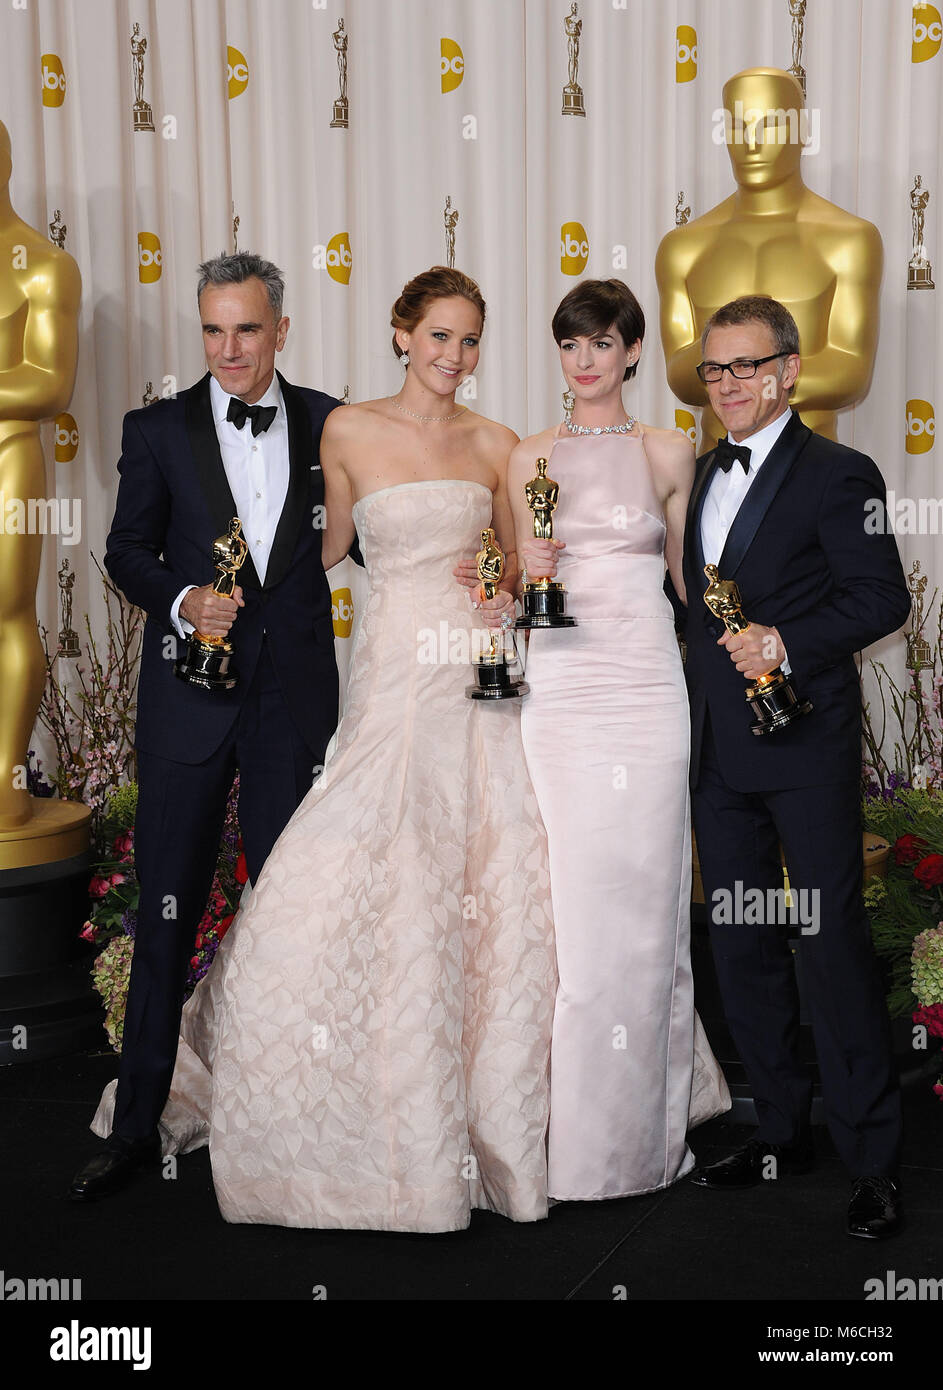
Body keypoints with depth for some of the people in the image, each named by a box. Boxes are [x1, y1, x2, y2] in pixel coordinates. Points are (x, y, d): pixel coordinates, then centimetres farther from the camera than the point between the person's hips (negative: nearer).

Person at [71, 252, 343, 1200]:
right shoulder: (158, 430, 2)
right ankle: (136, 1125, 17)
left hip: (295, 701, 1)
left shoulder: (328, 424, 4)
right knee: (167, 915, 5)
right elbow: (126, 551, 5)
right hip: (188, 702, -1)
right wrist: (182, 601, -13)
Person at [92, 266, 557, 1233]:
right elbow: (329, 546, 14)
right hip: (395, 673, -2)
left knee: (495, 895, 2)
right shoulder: (349, 431, 4)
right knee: (353, 883, -7)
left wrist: (510, 596, 1)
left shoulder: (495, 445, 10)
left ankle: (491, 1113, 20)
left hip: (484, 678, 2)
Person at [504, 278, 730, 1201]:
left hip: (647, 686, 0)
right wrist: (539, 565, -11)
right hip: (561, 686, 1)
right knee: (576, 894, 1)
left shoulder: (667, 454, 8)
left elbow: (685, 572, 14)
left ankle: (644, 1123, 16)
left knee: (644, 892, 1)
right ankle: (581, 1126, 14)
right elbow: (528, 588, 9)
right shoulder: (532, 458, 9)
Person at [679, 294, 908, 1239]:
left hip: (806, 744, -7)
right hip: (717, 750, 7)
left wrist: (788, 644, -22)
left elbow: (883, 596, -12)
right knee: (739, 945, 11)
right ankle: (782, 1131, 26)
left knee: (831, 940, -4)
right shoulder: (700, 475, 15)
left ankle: (871, 1159, 8)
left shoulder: (837, 475, -6)